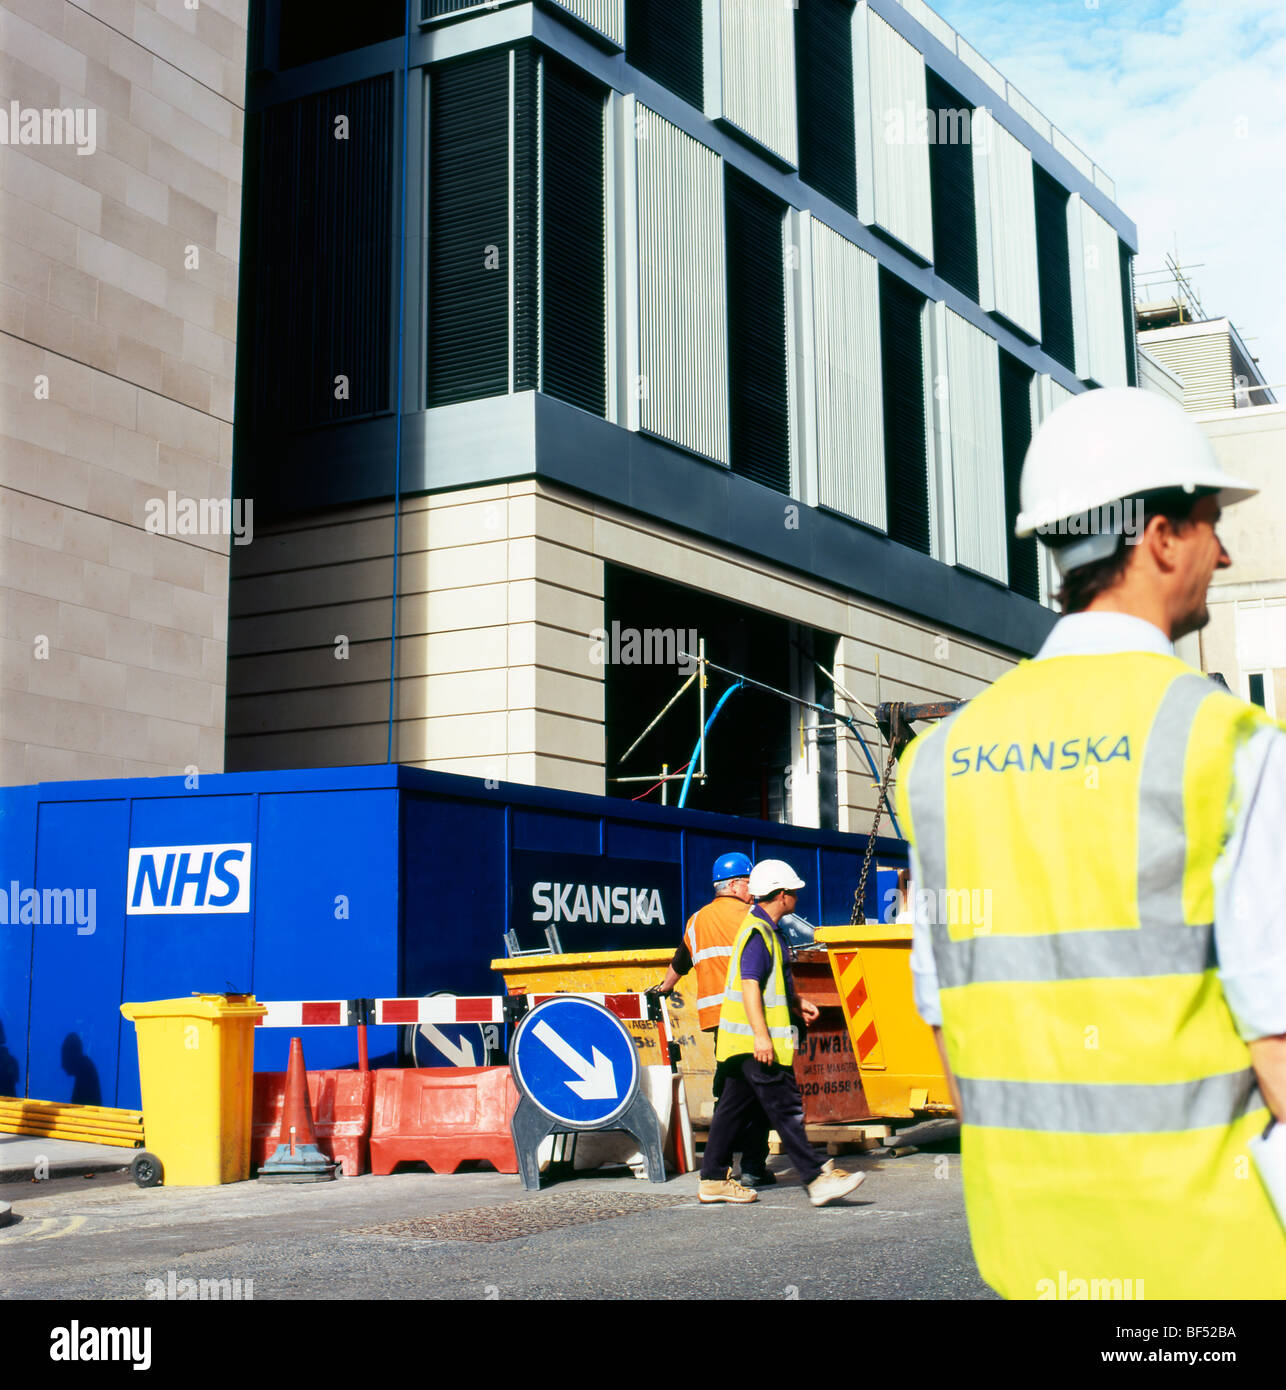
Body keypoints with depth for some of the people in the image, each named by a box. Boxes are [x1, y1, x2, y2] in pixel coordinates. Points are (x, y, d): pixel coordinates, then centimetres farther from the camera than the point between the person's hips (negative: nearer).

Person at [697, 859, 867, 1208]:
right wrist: (761, 1036, -27)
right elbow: (750, 985, -22)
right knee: (785, 1107, -10)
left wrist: (796, 1003, 20)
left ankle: (713, 1179, 17)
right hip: (755, 1040, -11)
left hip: (744, 1042, 11)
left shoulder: (766, 930, 18)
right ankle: (817, 1179, -10)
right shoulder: (757, 932, -16)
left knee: (735, 1106, 12)